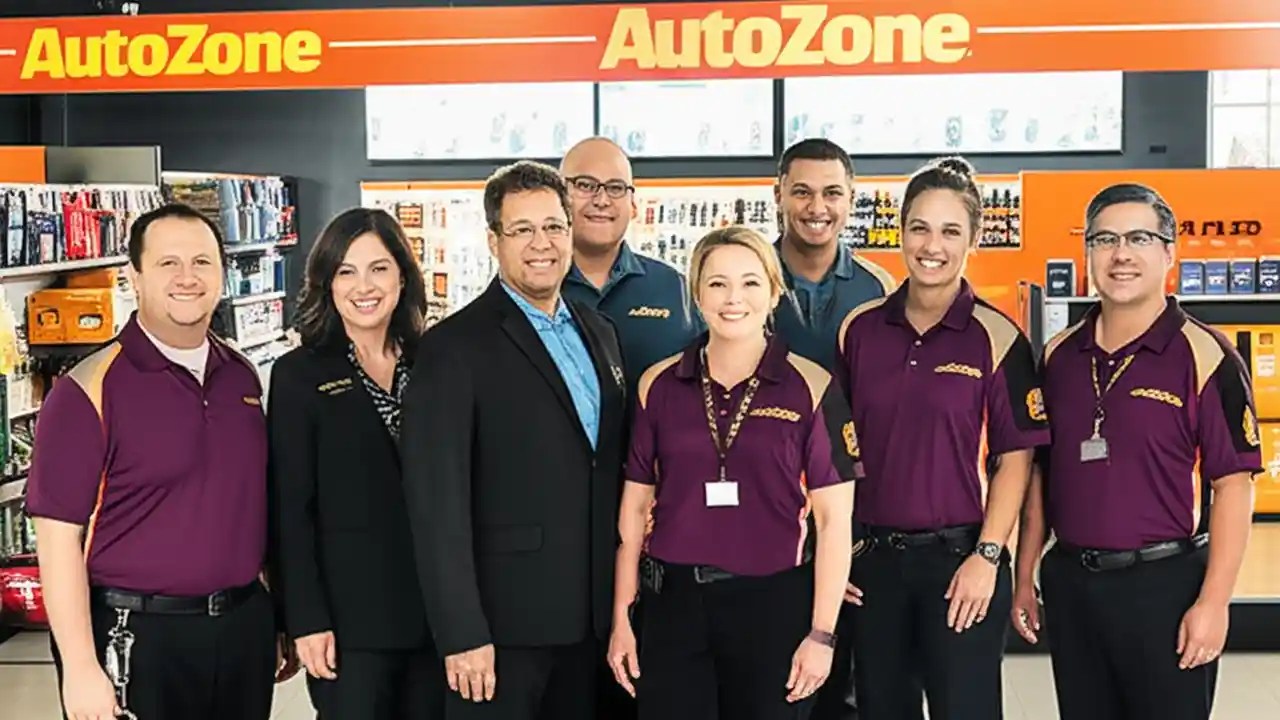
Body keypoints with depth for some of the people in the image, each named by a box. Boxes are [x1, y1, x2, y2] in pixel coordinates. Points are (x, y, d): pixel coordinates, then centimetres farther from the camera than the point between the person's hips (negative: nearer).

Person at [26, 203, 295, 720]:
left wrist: (284, 617, 16)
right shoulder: (90, 390, -10)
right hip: (137, 637, -5)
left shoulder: (242, 376, 7)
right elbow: (59, 535, -12)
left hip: (245, 625, 5)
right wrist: (80, 668, -16)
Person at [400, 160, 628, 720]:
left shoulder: (600, 333, 11)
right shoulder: (455, 347, -11)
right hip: (504, 619, -6)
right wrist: (462, 633, -18)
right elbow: (437, 501, -15)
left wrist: (619, 604, 10)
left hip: (591, 614, 6)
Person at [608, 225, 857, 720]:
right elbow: (634, 507, 7)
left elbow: (834, 518, -4)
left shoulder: (811, 387, -3)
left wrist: (822, 633, -8)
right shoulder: (658, 384, 3)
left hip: (774, 604, -1)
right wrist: (621, 618, 5)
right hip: (673, 603, 2)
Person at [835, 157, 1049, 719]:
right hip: (871, 558, 4)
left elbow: (1014, 458, -6)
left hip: (960, 559, -3)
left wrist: (987, 557, -11)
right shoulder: (860, 329, 3)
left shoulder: (996, 337, -6)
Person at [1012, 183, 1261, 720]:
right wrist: (1024, 578, 10)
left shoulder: (1204, 356, -7)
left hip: (1167, 583, -5)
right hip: (1069, 583, 5)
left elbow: (1233, 484, -9)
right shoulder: (1058, 355, 7)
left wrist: (1213, 601, -14)